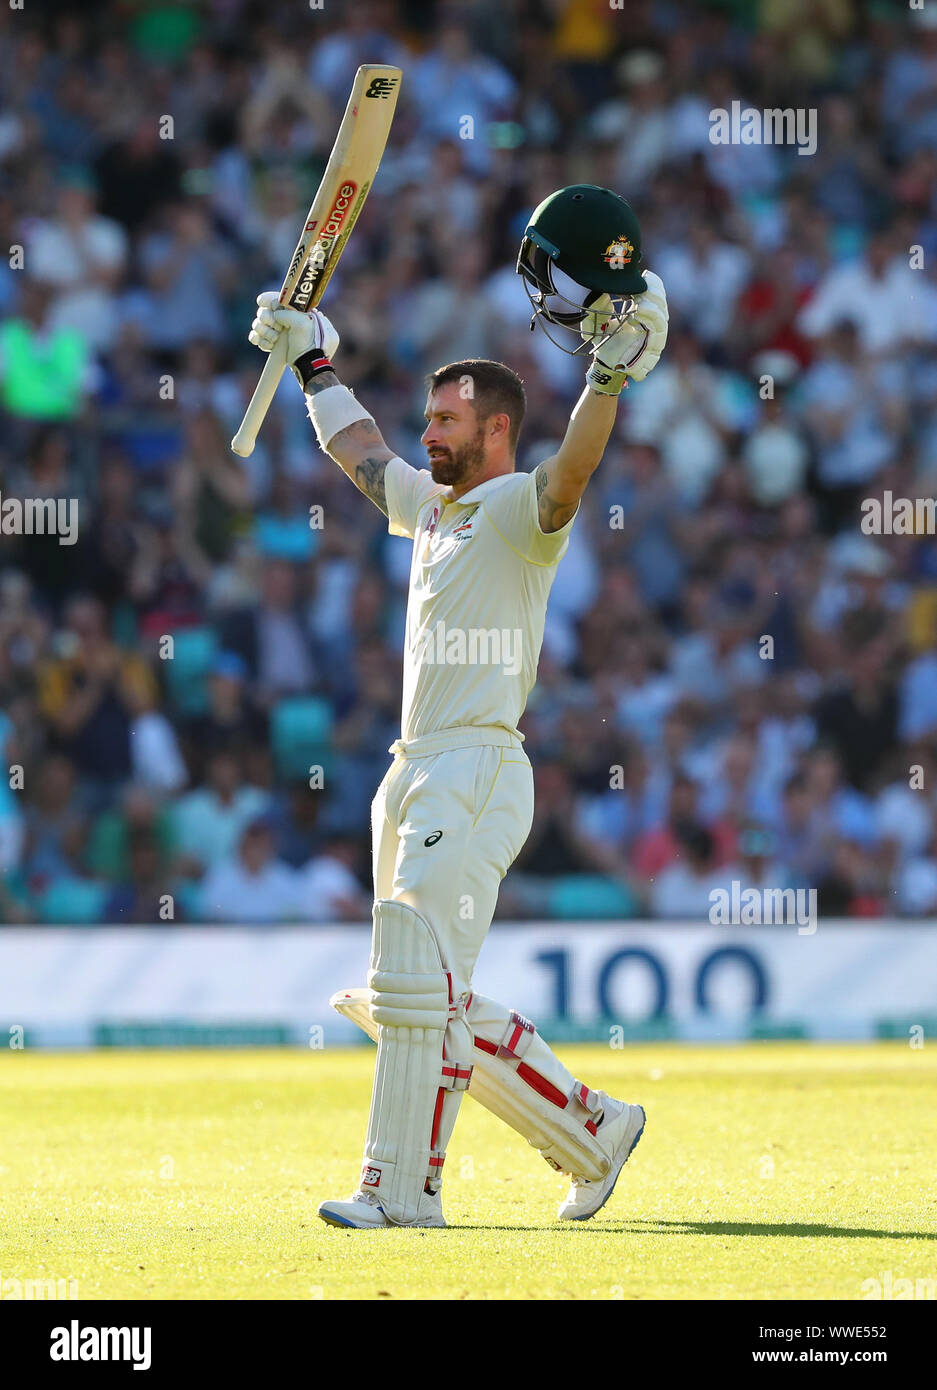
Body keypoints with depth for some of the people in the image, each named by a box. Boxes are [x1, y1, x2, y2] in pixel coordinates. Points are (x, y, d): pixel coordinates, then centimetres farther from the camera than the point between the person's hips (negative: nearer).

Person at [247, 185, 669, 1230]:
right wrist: (313, 361, 41)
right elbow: (356, 446, 37)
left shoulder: (520, 509, -5)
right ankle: (591, 1129, 18)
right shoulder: (431, 505, 21)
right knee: (436, 1000, 10)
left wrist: (610, 374, -39)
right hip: (416, 772, 10)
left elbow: (571, 474, -27)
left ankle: (401, 1190, -15)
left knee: (416, 975, -16)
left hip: (478, 770, -10)